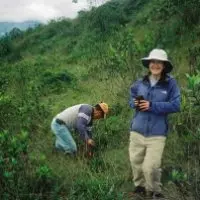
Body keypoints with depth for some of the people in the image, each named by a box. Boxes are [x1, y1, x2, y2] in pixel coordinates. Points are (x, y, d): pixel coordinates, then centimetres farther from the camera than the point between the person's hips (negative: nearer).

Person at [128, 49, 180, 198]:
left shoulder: (171, 83, -6)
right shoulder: (140, 83, 5)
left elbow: (175, 106, -13)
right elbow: (132, 100, 17)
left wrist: (152, 105, -19)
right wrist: (134, 103, -7)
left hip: (157, 133, -4)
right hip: (137, 130, 4)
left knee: (150, 167, -6)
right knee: (136, 162, 14)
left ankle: (155, 191, 23)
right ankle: (140, 186, 40)